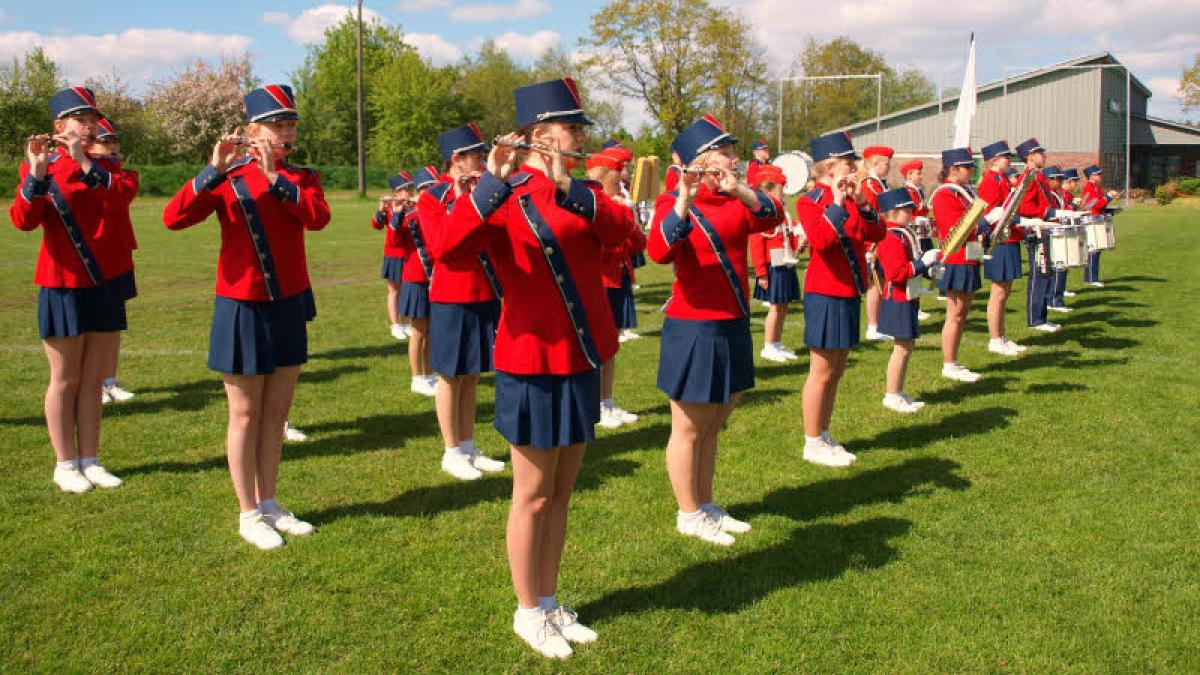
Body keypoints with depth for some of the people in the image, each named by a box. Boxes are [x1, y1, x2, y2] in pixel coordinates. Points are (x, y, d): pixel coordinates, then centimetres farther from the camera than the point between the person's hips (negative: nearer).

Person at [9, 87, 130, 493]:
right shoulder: (38, 167, -1)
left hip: (106, 285, 4)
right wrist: (37, 171, -28)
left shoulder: (103, 166, 9)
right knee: (65, 381, 4)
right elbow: (22, 220, -17)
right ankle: (65, 465, 14)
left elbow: (122, 195, -14)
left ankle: (89, 460, 18)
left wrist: (83, 160, -23)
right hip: (63, 287, -4)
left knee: (93, 380, 9)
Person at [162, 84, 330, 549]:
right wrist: (215, 169, -28)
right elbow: (172, 219, -20)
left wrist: (275, 175, -24)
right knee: (246, 416, 5)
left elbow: (318, 218, -16)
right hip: (243, 312, -4)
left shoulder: (303, 178, 5)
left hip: (290, 308, 4)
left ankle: (269, 503, 25)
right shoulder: (228, 180, -5)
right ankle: (249, 515, 16)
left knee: (276, 414, 12)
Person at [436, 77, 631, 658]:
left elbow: (621, 229, -9)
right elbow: (449, 247, -27)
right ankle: (528, 612, 21)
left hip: (581, 362, 7)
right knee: (533, 496, 5)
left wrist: (569, 187, -21)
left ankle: (550, 602, 29)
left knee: (561, 492, 15)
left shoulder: (579, 191, 10)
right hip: (532, 365, -7)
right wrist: (493, 182, -35)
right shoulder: (503, 196, -10)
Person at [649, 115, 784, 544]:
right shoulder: (673, 202, -8)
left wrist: (738, 189, -27)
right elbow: (659, 252, -26)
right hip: (694, 329, -7)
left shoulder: (736, 200, 9)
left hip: (732, 328, 7)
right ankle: (688, 516, 17)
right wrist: (684, 200, -35)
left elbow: (772, 216, -11)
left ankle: (707, 505, 31)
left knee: (713, 426, 18)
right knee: (689, 430, 4)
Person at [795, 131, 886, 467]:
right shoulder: (810, 202, -10)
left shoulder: (848, 199, 14)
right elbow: (820, 240, -26)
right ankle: (813, 444, 6)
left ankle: (824, 436, 24)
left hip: (849, 294, 9)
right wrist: (837, 203, -25)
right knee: (822, 372, -2)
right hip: (825, 295, -9)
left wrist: (860, 203, -5)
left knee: (836, 371, 14)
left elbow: (877, 234, 7)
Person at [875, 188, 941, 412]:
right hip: (899, 301, -10)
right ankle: (892, 396, 2)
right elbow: (897, 272, -26)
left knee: (907, 347, 13)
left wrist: (929, 258, 10)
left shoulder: (903, 235, 16)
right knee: (902, 348, -6)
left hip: (907, 300, 10)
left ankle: (898, 392, 21)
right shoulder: (893, 240, -18)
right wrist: (923, 262, -23)